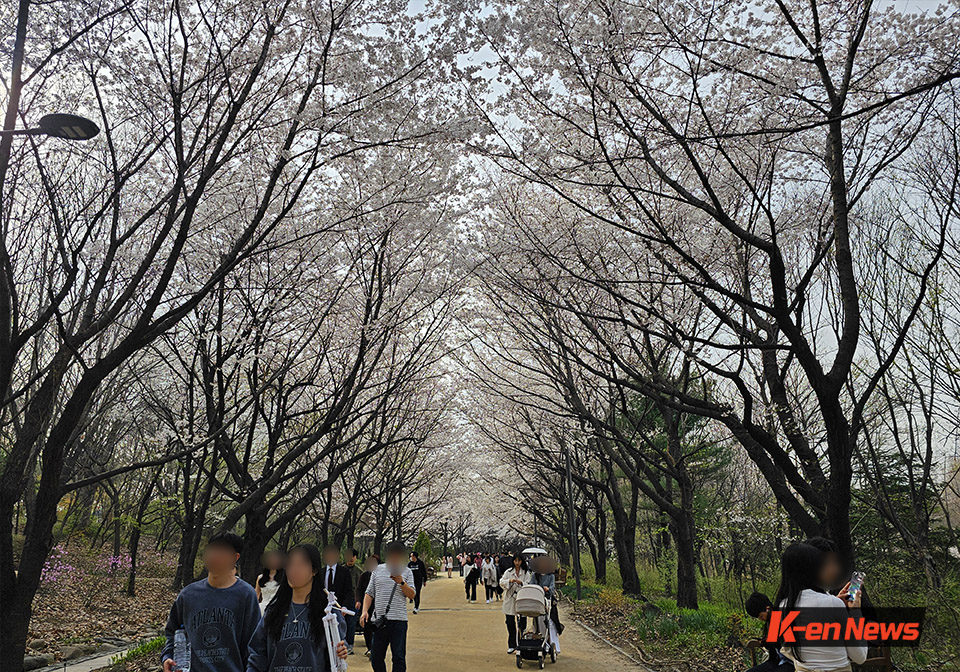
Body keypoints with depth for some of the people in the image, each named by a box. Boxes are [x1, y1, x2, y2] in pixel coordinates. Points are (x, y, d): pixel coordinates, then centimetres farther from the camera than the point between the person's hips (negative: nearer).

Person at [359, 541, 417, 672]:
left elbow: (412, 595, 1)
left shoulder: (406, 572, 7)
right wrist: (365, 611, 0)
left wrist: (401, 582, -15)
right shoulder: (377, 570, 12)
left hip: (398, 620, -2)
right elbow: (369, 593, 13)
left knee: (399, 657, -3)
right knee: (376, 658, 7)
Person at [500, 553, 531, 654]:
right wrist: (509, 581, -20)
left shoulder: (526, 573, 5)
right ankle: (512, 645, 14)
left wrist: (521, 583, -22)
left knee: (522, 623, -2)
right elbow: (501, 582, -1)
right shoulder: (508, 572, 9)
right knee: (510, 623, 3)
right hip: (510, 600, 1)